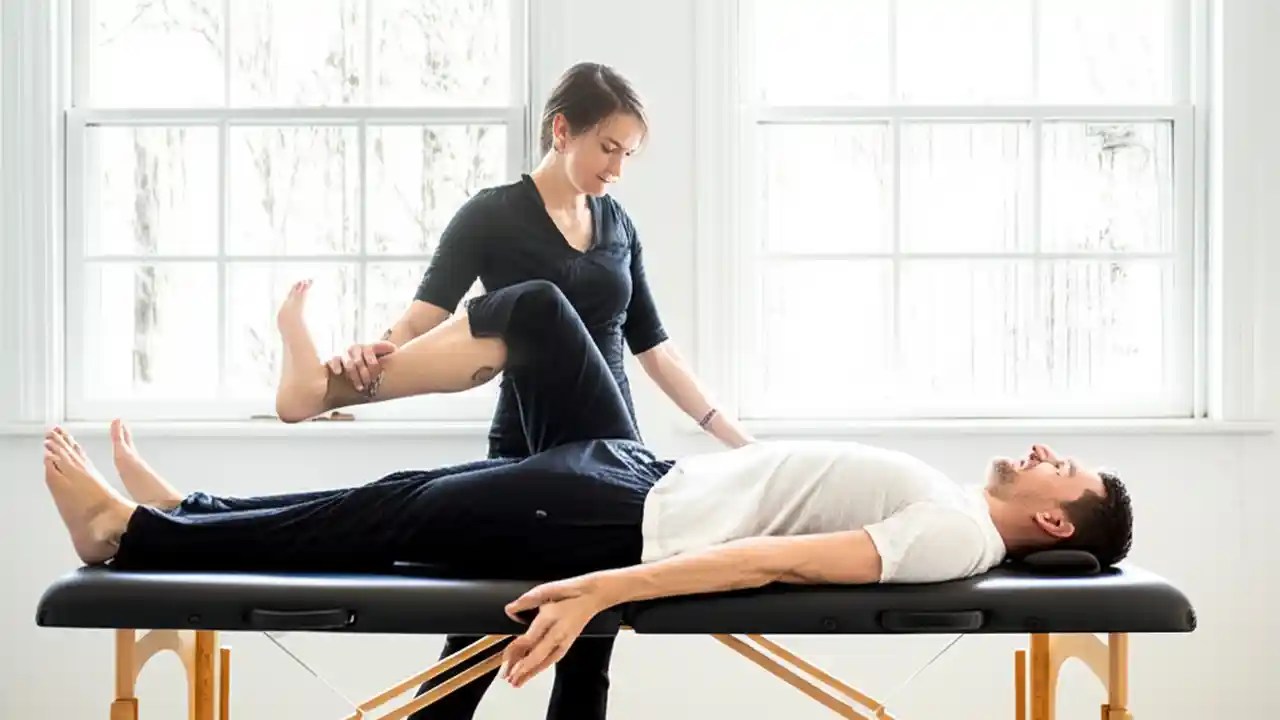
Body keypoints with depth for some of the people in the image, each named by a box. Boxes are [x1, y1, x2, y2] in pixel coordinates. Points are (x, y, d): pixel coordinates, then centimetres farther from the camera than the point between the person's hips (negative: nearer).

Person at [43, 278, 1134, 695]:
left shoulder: (958, 536, -17)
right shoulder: (945, 498, 13)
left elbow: (780, 560, -28)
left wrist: (602, 588, -35)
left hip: (631, 525, -9)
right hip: (652, 479, 9)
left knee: (380, 519, -7)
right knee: (535, 308, 4)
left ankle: (132, 535, 7)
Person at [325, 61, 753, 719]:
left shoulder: (617, 222, 10)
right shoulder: (492, 215, -7)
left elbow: (652, 345, 13)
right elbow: (423, 319, -19)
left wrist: (736, 436, 9)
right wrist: (373, 354, -42)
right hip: (528, 453, -5)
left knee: (589, 656, 8)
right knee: (479, 644, -1)